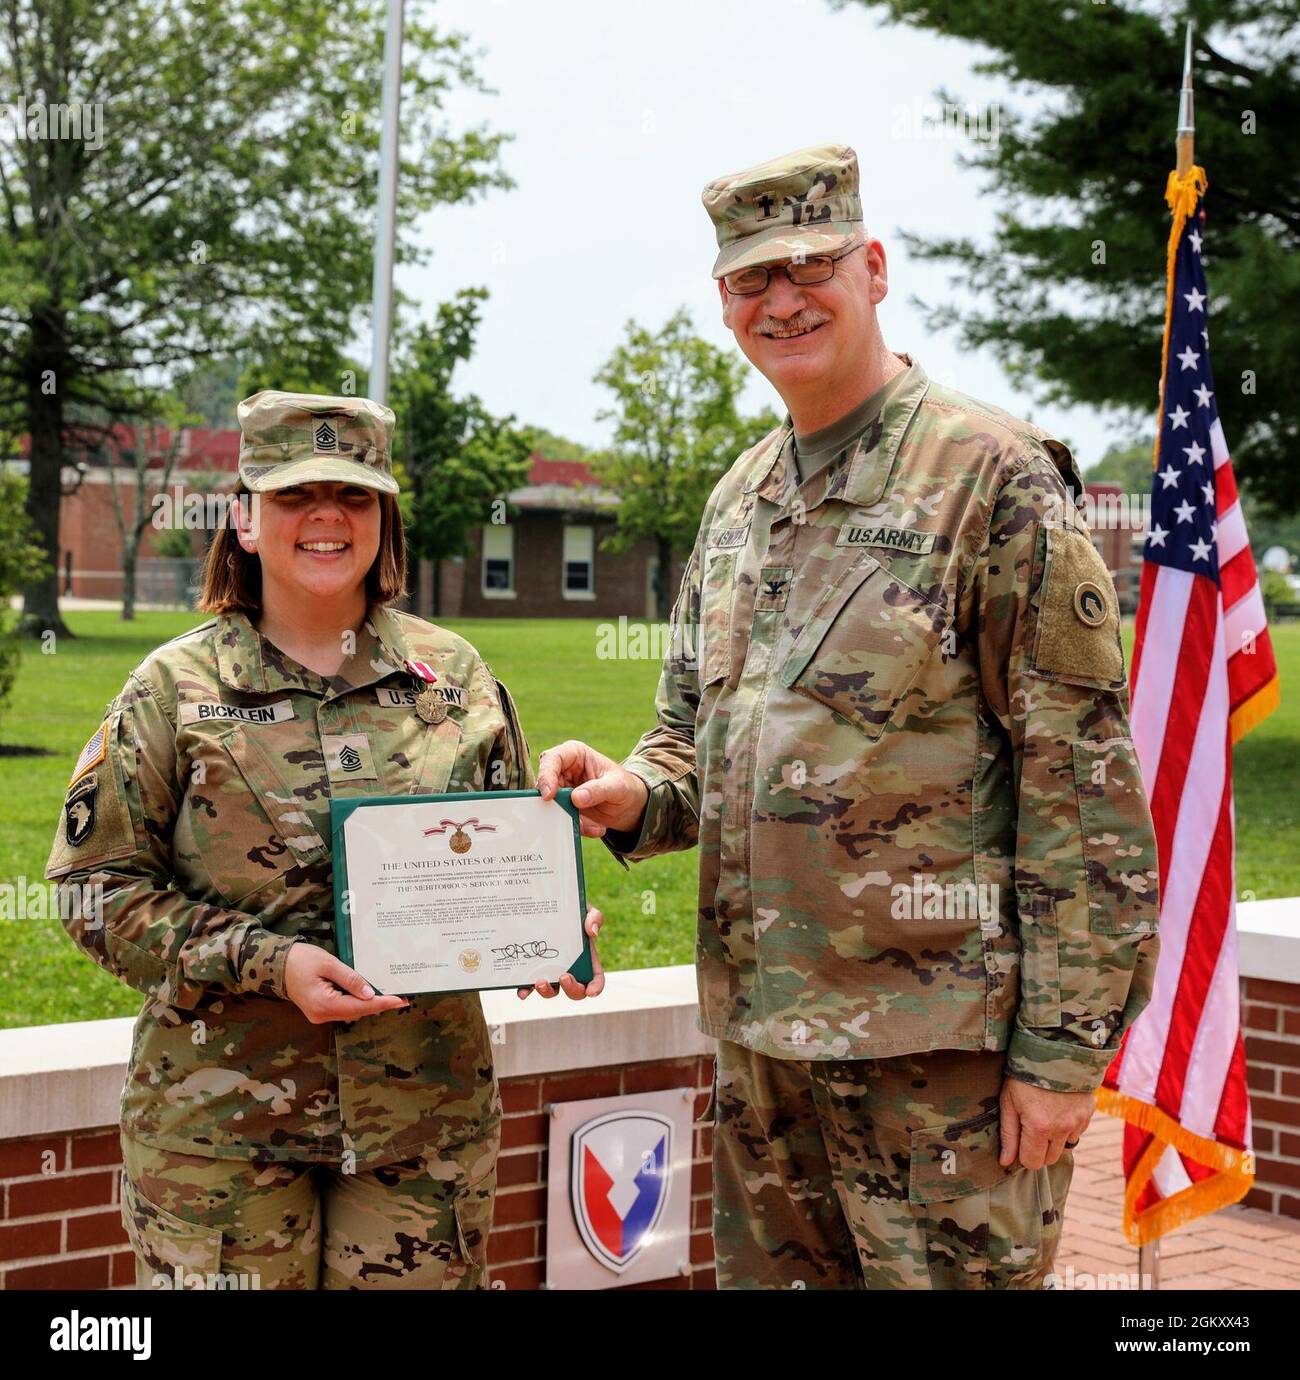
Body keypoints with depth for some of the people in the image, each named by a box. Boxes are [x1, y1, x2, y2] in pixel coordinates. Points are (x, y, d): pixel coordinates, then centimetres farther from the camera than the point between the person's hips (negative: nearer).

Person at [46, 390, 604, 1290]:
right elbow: (101, 887, -3)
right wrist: (268, 962, -15)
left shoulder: (454, 673, 6)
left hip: (425, 1106, 2)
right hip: (222, 1111, -2)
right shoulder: (178, 687, 0)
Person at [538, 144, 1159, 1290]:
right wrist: (632, 796, -2)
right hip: (762, 1024, 7)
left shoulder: (993, 474, -9)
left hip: (939, 1029, -7)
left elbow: (1088, 786, -12)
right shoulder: (738, 499, 13)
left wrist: (1063, 1048, -15)